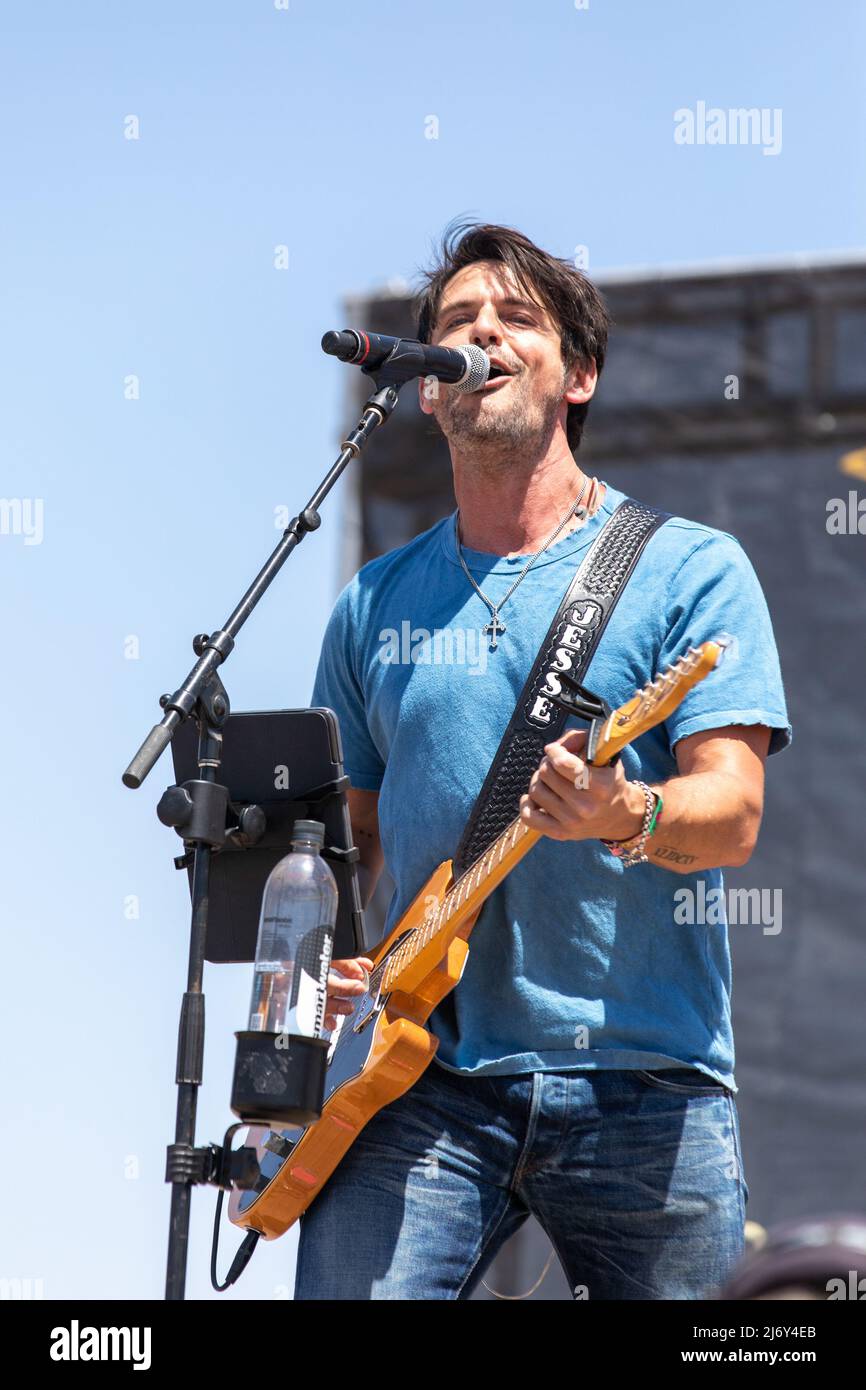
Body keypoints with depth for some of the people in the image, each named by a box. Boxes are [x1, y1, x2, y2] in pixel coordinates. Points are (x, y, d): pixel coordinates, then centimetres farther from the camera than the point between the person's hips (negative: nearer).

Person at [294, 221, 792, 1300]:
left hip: (642, 1085, -2)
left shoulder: (690, 570, 3)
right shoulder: (375, 604, 15)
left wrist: (625, 816, -29)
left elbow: (734, 811, -7)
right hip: (426, 1077, 2)